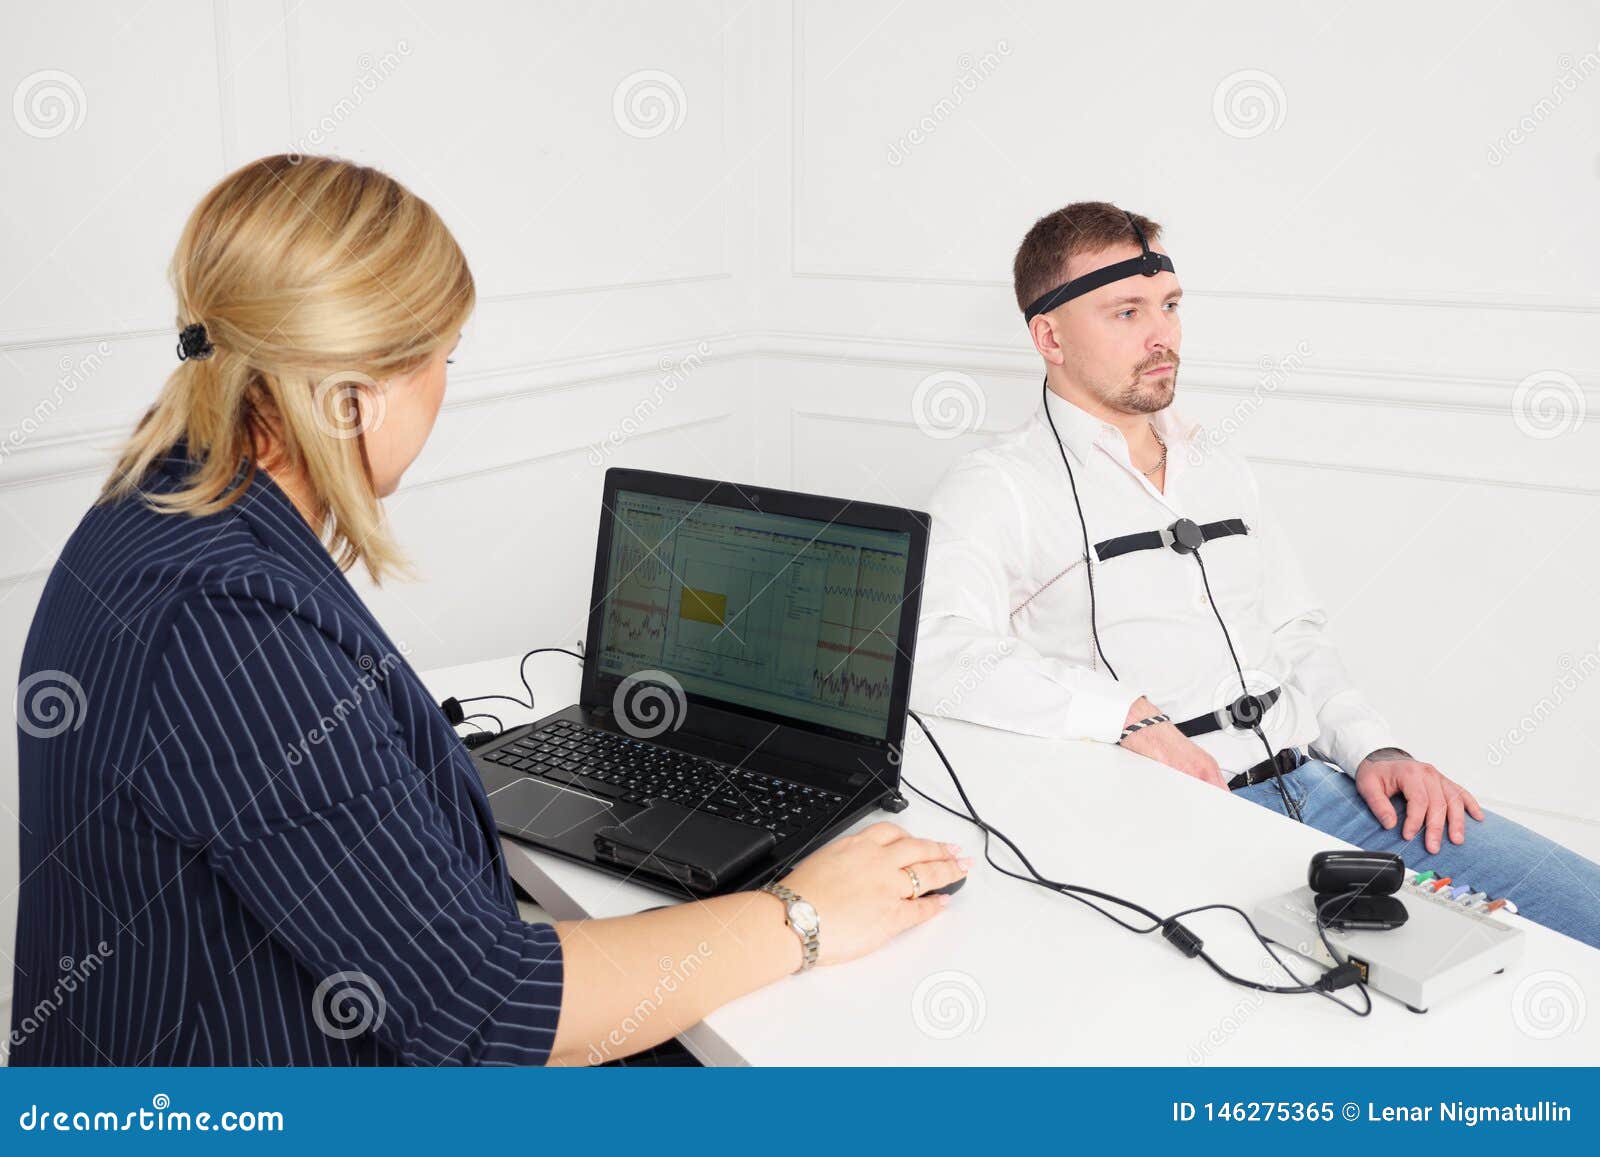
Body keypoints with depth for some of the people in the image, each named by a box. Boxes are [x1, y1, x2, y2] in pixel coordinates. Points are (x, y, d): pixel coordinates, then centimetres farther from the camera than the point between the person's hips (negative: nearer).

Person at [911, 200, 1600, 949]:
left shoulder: (1222, 472, 21)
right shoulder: (998, 487, -3)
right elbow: (933, 650, -20)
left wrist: (1376, 750, 6)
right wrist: (1127, 713, -25)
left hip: (1314, 784, 7)